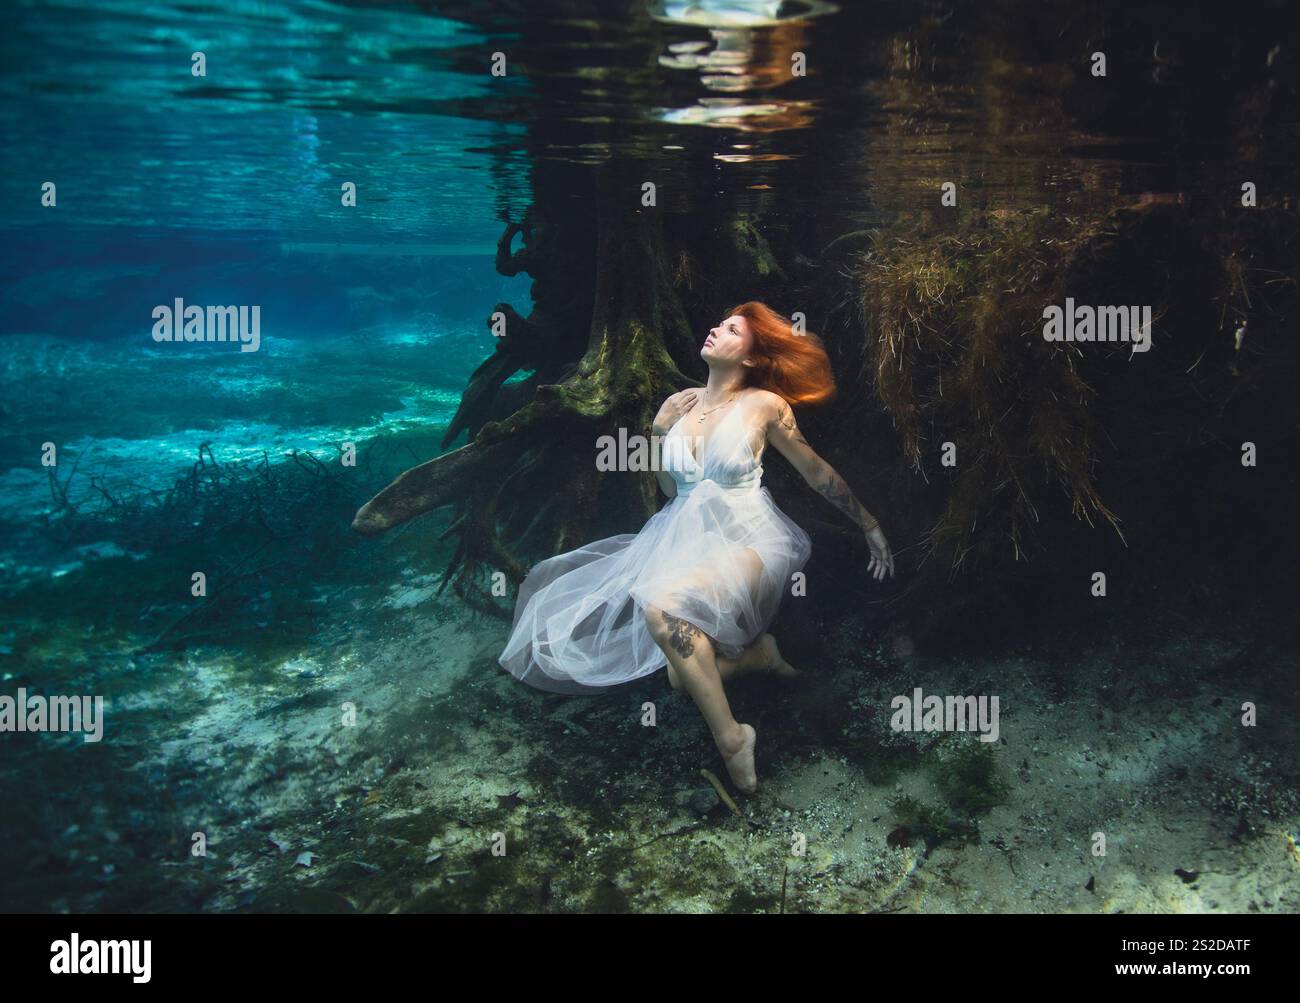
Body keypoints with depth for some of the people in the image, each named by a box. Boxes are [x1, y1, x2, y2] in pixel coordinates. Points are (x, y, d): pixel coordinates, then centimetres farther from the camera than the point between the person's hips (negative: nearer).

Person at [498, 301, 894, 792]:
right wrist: (663, 429, 10)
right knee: (681, 671, -12)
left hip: (747, 540, -6)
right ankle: (758, 653, 17)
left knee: (662, 602, -35)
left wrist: (870, 526, 10)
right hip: (686, 536, 6)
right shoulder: (677, 405, 9)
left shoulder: (764, 405, -4)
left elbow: (817, 470, 7)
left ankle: (731, 738, -22)